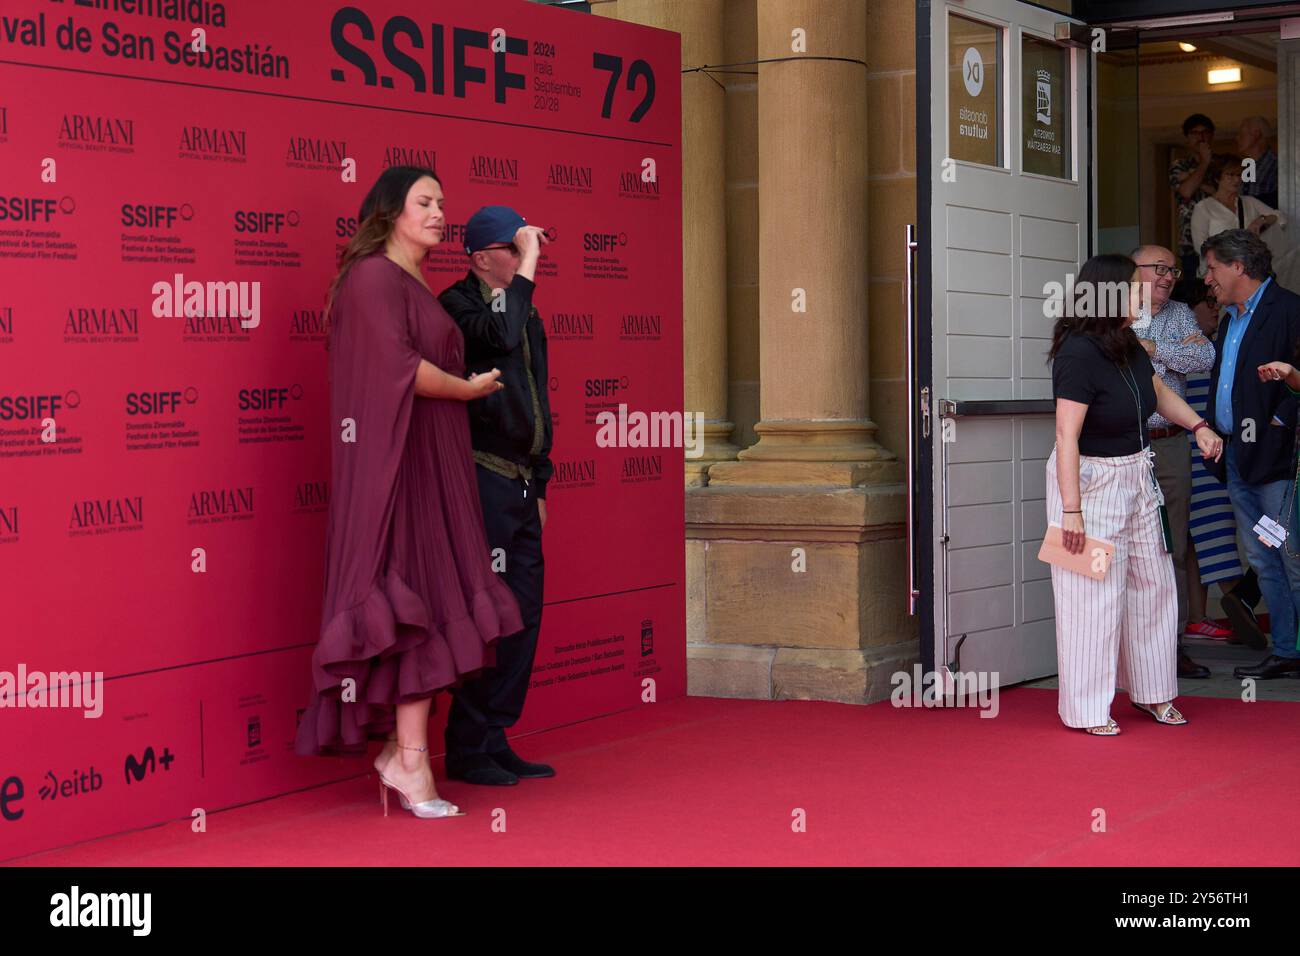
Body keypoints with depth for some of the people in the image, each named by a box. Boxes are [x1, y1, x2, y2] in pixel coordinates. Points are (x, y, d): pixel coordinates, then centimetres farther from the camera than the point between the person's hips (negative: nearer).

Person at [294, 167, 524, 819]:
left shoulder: (413, 286, 20)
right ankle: (410, 759, -7)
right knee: (415, 600, -10)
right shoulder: (374, 277, -11)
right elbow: (398, 367, -22)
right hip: (397, 463, -10)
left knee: (429, 603, 8)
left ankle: (401, 748, 12)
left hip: (427, 465, 10)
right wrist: (467, 389, -10)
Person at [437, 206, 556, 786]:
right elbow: (498, 337, -31)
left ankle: (495, 742, 17)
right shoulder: (457, 304, -7)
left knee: (522, 616, 9)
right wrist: (525, 270, -22)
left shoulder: (522, 309, 19)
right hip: (482, 480, -9)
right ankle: (468, 750, 1)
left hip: (519, 484, 9)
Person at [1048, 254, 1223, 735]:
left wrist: (1199, 426, 7)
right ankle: (1089, 709, 9)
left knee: (1152, 583, 14)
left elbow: (1160, 393, 23)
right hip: (1090, 480, -9)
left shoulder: (1128, 345, 4)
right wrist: (1071, 510, -27)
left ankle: (1152, 691, 29)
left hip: (1136, 476, 9)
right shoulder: (1079, 353, -22)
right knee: (1095, 593, -2)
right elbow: (1066, 436, -25)